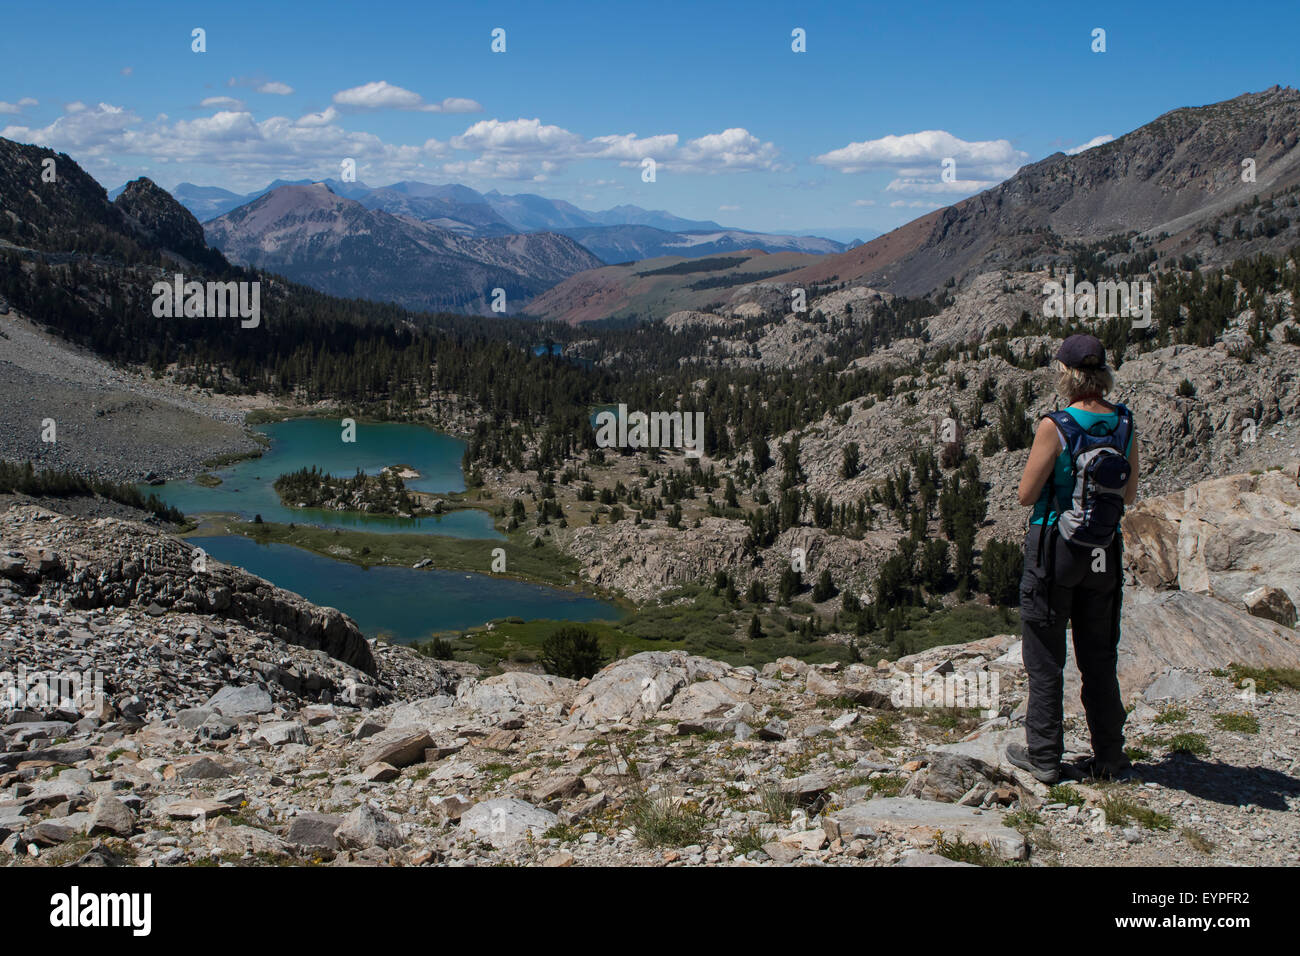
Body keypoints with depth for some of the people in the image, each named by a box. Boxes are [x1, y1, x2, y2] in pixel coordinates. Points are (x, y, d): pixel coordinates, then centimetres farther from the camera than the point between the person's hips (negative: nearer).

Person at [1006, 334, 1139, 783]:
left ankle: (1044, 756, 13)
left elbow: (1026, 494, -11)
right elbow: (1130, 495, 9)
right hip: (1105, 556, 5)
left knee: (1045, 659, 7)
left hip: (1054, 549, -5)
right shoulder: (1125, 425, -1)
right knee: (1099, 658, 15)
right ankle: (1110, 758, 20)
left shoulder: (1055, 427, -16)